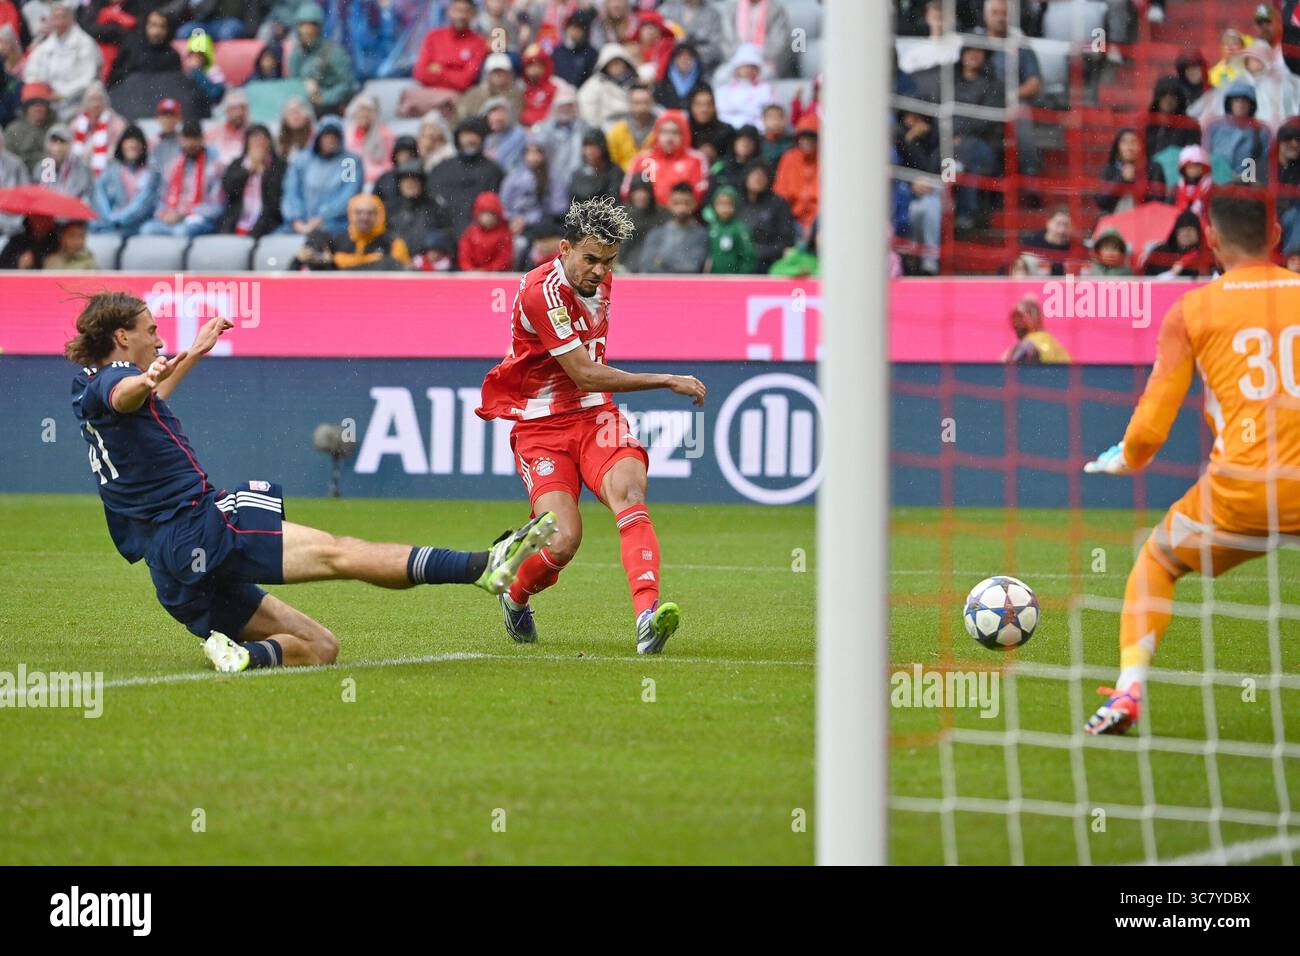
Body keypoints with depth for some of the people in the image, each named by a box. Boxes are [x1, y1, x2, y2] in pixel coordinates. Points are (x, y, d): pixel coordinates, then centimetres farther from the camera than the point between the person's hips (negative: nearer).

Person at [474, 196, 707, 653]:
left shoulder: (600, 280, 6)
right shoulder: (542, 291, -20)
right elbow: (586, 375, -22)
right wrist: (667, 380, -19)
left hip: (595, 417, 5)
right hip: (541, 429, -5)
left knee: (628, 491, -26)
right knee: (564, 541, -20)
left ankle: (648, 616, -44)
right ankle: (514, 597, 16)